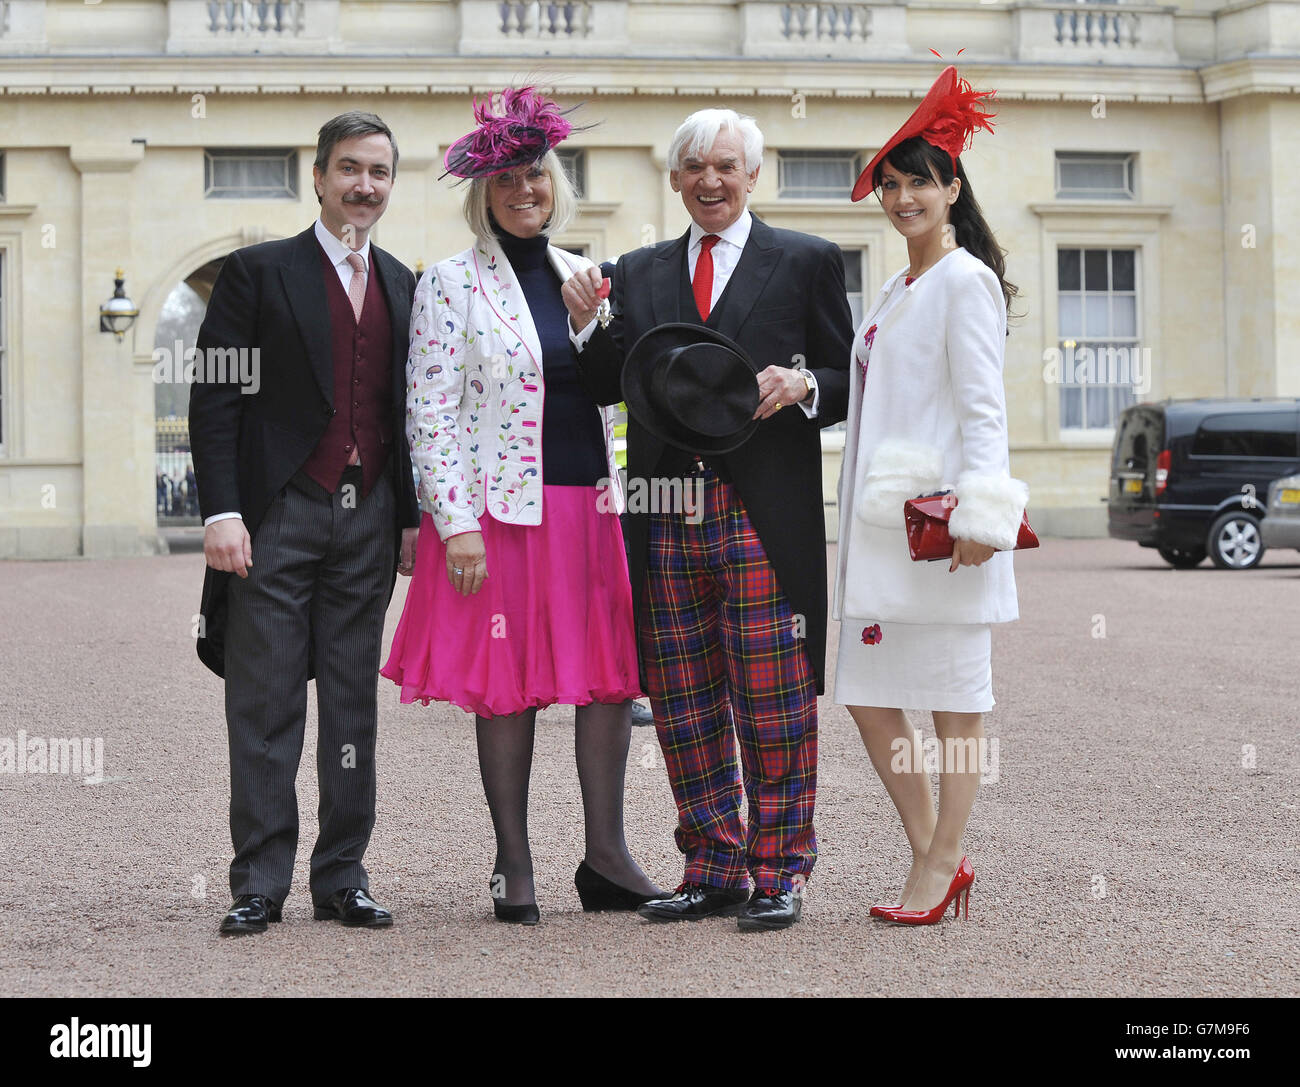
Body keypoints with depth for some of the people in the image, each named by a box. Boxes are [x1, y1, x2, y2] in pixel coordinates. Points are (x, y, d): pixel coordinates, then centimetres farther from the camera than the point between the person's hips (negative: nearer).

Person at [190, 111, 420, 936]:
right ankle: (260, 884, 3)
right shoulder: (258, 273, 1)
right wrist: (221, 512, -12)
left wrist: (413, 516, 11)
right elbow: (216, 401, -4)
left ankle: (343, 879, 12)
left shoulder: (402, 286, 14)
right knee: (265, 706, -2)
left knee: (353, 705, 6)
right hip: (278, 517, -4)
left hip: (368, 520, 4)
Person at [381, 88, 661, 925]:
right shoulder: (450, 283, -2)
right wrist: (457, 525, -13)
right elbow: (430, 414, -7)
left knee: (611, 673, 2)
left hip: (590, 506, 5)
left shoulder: (581, 277, 13)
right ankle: (515, 871, 9)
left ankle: (607, 858, 12)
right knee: (509, 687, 0)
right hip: (502, 510, -5)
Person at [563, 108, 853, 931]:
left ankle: (779, 873, 8)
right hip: (667, 516, 4)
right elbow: (611, 388, 13)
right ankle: (714, 870, 18)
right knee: (684, 704, 8)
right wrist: (587, 328, -4)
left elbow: (848, 385, 6)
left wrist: (802, 387, -14)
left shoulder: (807, 263, 7)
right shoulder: (639, 274, 17)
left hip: (763, 515, -4)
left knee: (774, 703, -2)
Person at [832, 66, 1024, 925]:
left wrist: (978, 514, -23)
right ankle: (935, 858, 16)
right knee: (868, 694, 8)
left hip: (939, 521, -9)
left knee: (955, 701, -1)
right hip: (883, 523, 10)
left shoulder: (965, 282, -7)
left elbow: (983, 407, -14)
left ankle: (940, 865, 5)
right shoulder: (898, 291, 19)